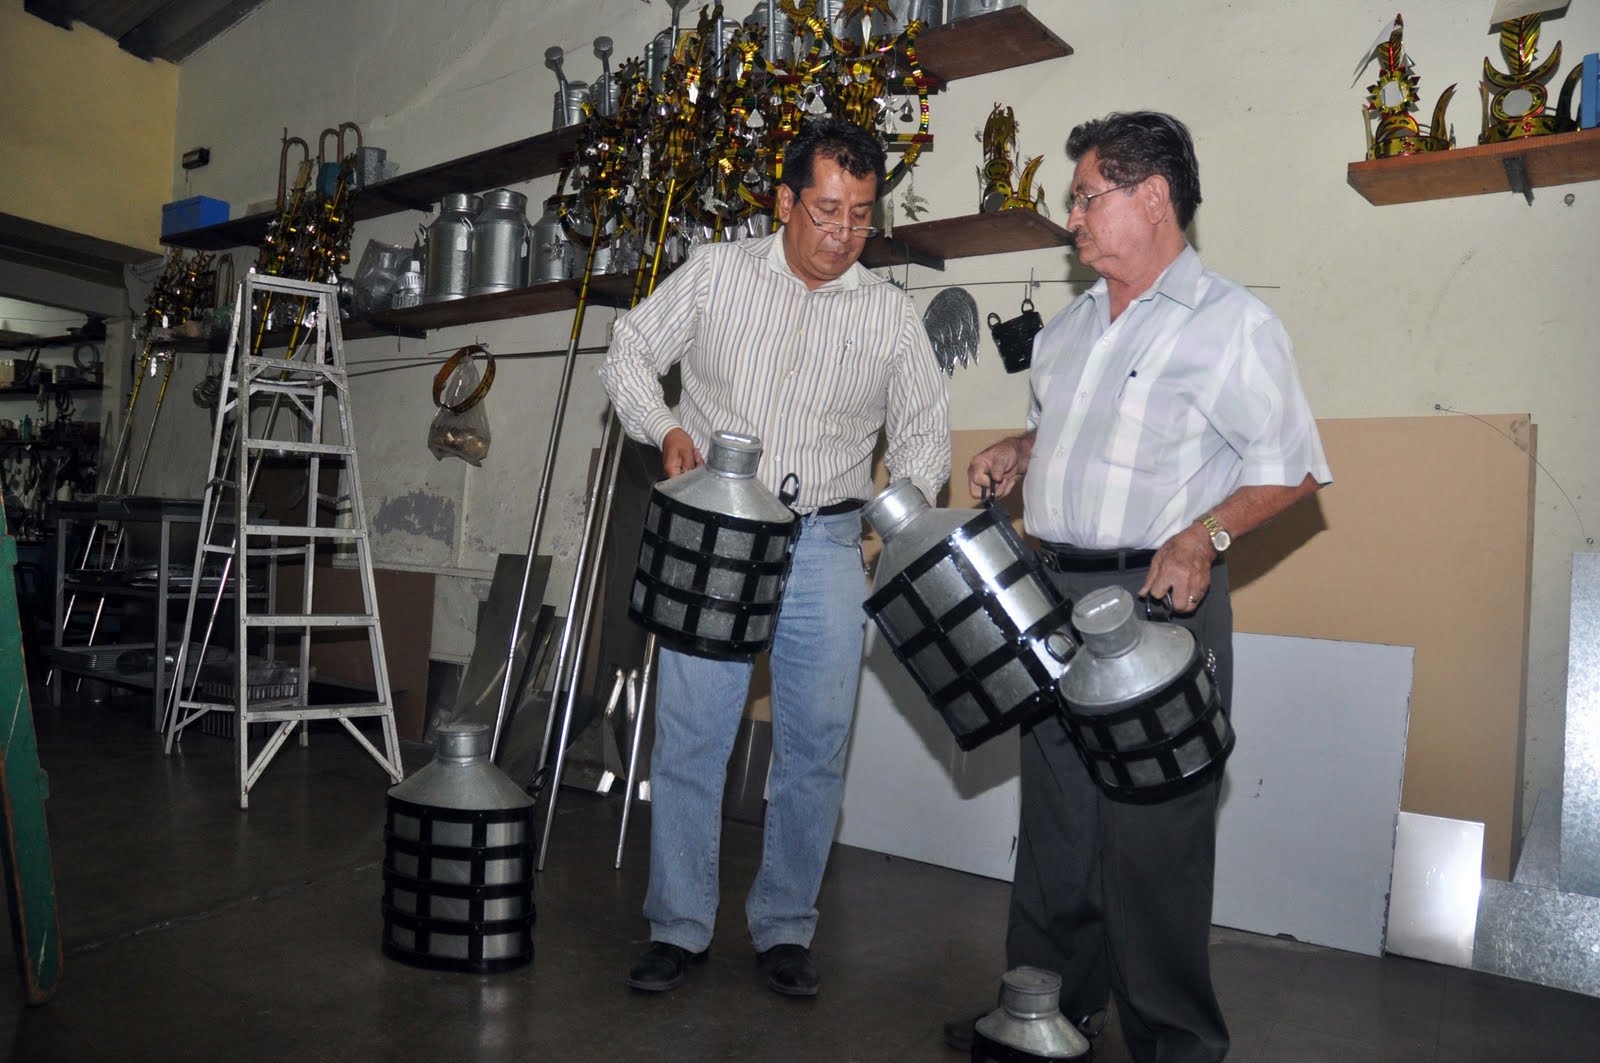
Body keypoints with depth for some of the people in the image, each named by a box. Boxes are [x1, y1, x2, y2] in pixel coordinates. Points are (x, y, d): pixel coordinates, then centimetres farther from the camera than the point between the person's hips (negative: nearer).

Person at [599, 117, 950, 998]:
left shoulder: (891, 314, 5)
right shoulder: (715, 273, 3)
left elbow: (922, 429, 11)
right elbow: (629, 353, 10)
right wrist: (665, 429, -8)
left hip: (825, 545, 1)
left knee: (816, 743, 4)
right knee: (689, 734, 1)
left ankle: (784, 929, 22)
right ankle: (678, 927, 18)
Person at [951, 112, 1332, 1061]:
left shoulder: (1233, 325, -8)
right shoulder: (1072, 325, 15)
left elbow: (1292, 468, -8)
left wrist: (1206, 536, -22)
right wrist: (1018, 453, 8)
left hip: (1163, 601, -7)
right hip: (1054, 593, 7)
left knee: (1152, 832, 0)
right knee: (1055, 816, 14)